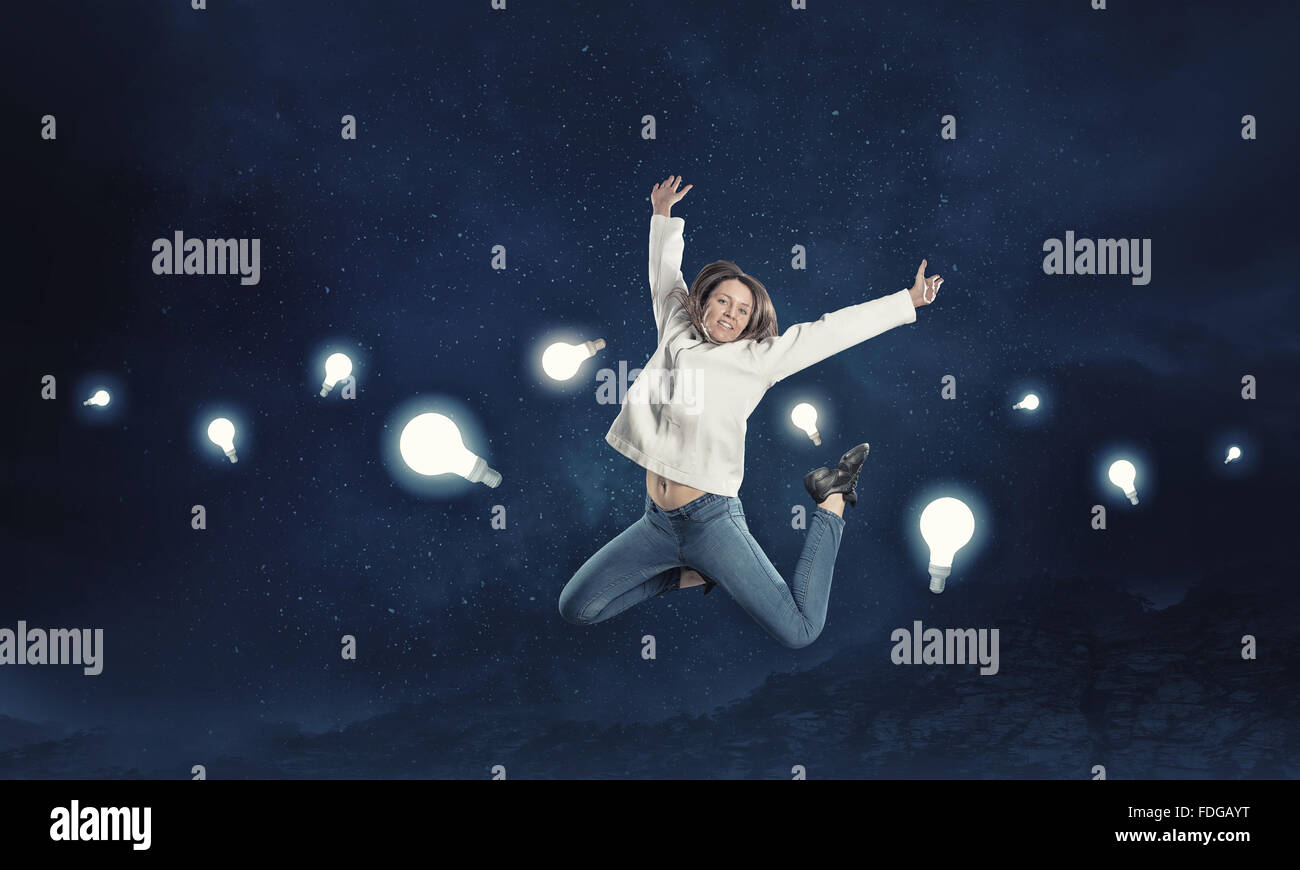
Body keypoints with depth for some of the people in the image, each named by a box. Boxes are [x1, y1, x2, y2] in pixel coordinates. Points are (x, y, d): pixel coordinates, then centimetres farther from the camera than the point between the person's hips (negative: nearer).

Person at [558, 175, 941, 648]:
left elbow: (832, 330, -2)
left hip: (711, 520, -4)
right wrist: (663, 215, 35)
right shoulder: (676, 334, 9)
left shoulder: (756, 359, -2)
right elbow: (666, 278, 26)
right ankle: (692, 574, 15)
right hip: (657, 521, 5)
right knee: (575, 608, 0)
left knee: (799, 632, -12)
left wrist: (907, 301, -1)